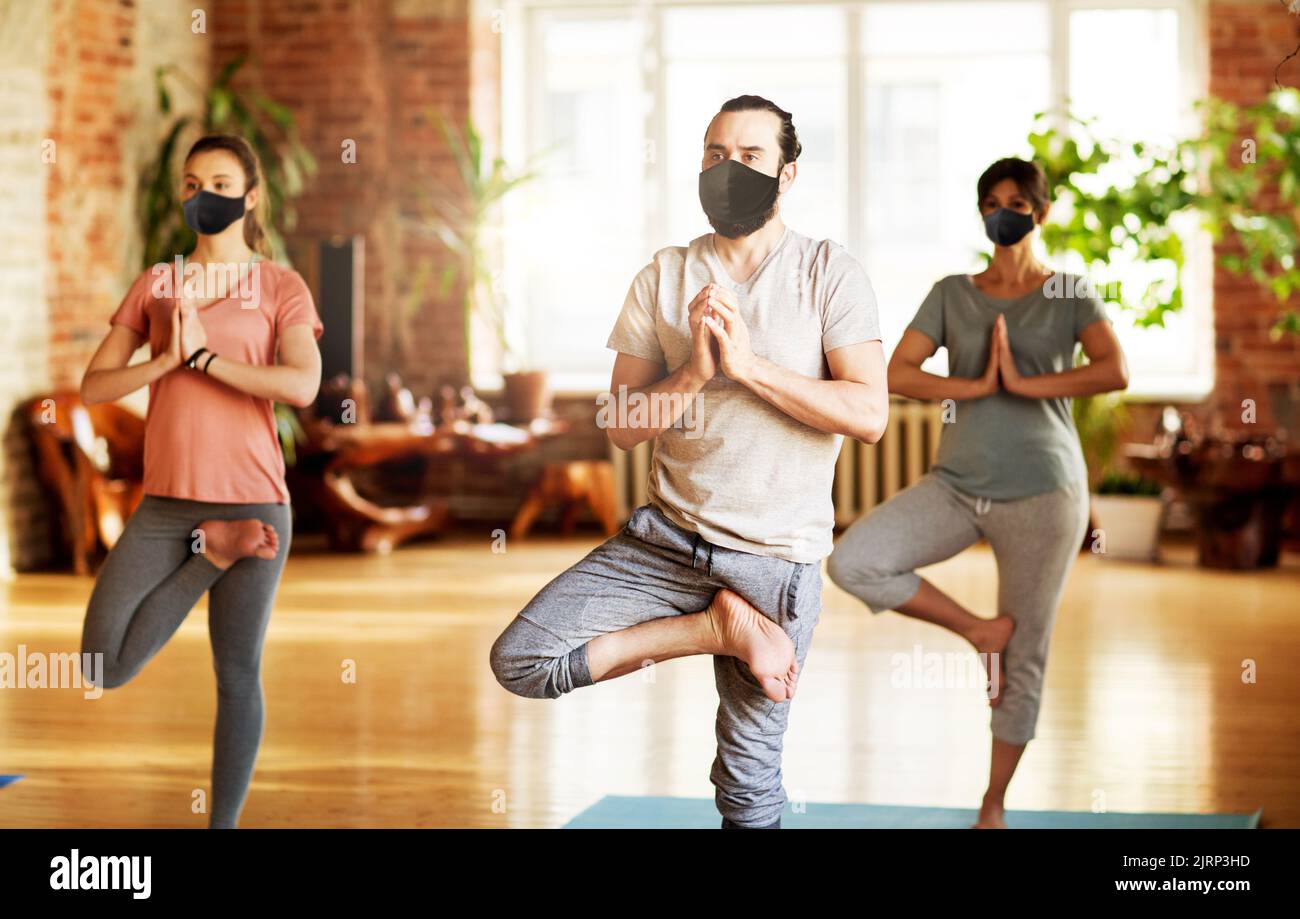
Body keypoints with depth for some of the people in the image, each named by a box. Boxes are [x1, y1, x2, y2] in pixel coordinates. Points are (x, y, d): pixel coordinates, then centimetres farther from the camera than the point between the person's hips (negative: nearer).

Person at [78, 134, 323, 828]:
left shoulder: (281, 289, 0)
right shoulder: (154, 286, 9)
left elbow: (302, 386, -17)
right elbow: (94, 386, 5)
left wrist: (204, 356, -14)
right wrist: (167, 359, -10)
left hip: (251, 501, -3)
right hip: (165, 505, 3)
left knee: (237, 675, 3)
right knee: (104, 666, -9)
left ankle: (224, 824, 16)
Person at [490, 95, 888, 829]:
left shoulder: (829, 272, -3)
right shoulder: (664, 277, 6)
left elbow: (870, 414, -13)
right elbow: (623, 424, 2)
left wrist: (749, 365, -18)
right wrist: (693, 374, -15)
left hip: (775, 556, -3)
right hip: (666, 538, 3)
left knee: (748, 783, 2)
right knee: (519, 661, -14)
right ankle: (722, 626, -3)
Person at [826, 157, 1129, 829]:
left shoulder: (1069, 294, 2)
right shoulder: (952, 294, 9)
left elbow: (1115, 372, -16)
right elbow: (897, 375, -2)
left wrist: (1023, 384, -14)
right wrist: (977, 387, -13)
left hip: (1041, 492, -3)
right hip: (957, 485, 3)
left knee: (1025, 659, 2)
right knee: (851, 561, -19)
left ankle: (994, 805, 17)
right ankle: (982, 631, -1)